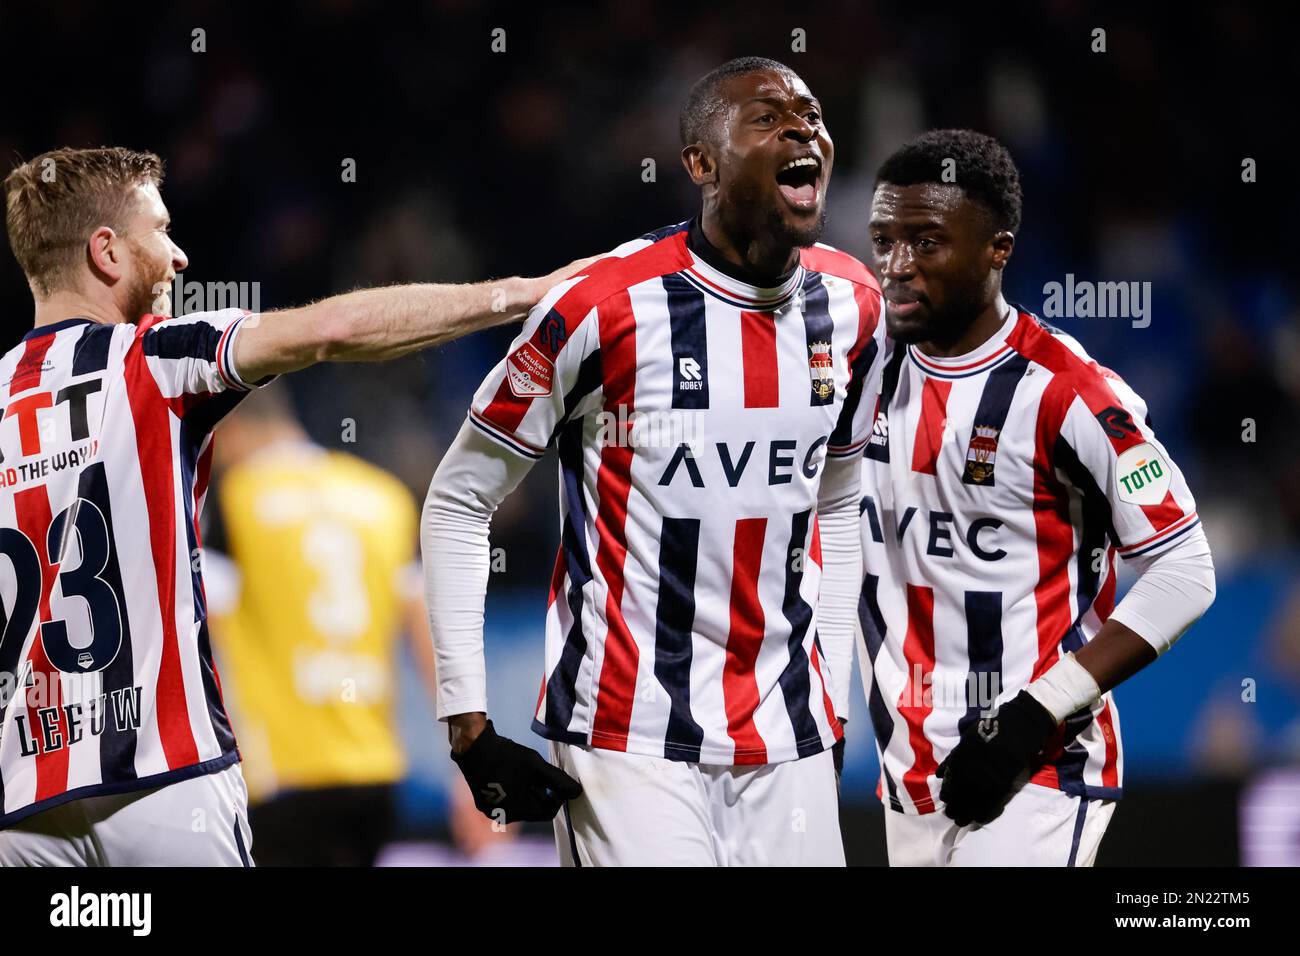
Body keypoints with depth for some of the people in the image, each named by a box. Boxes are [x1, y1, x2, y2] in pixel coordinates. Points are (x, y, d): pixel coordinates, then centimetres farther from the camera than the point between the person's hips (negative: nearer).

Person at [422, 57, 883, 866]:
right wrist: (469, 726, -6)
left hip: (788, 741, 5)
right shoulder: (606, 306, -11)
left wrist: (833, 702, 16)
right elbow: (459, 503, -3)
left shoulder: (850, 305, 6)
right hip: (632, 740, -5)